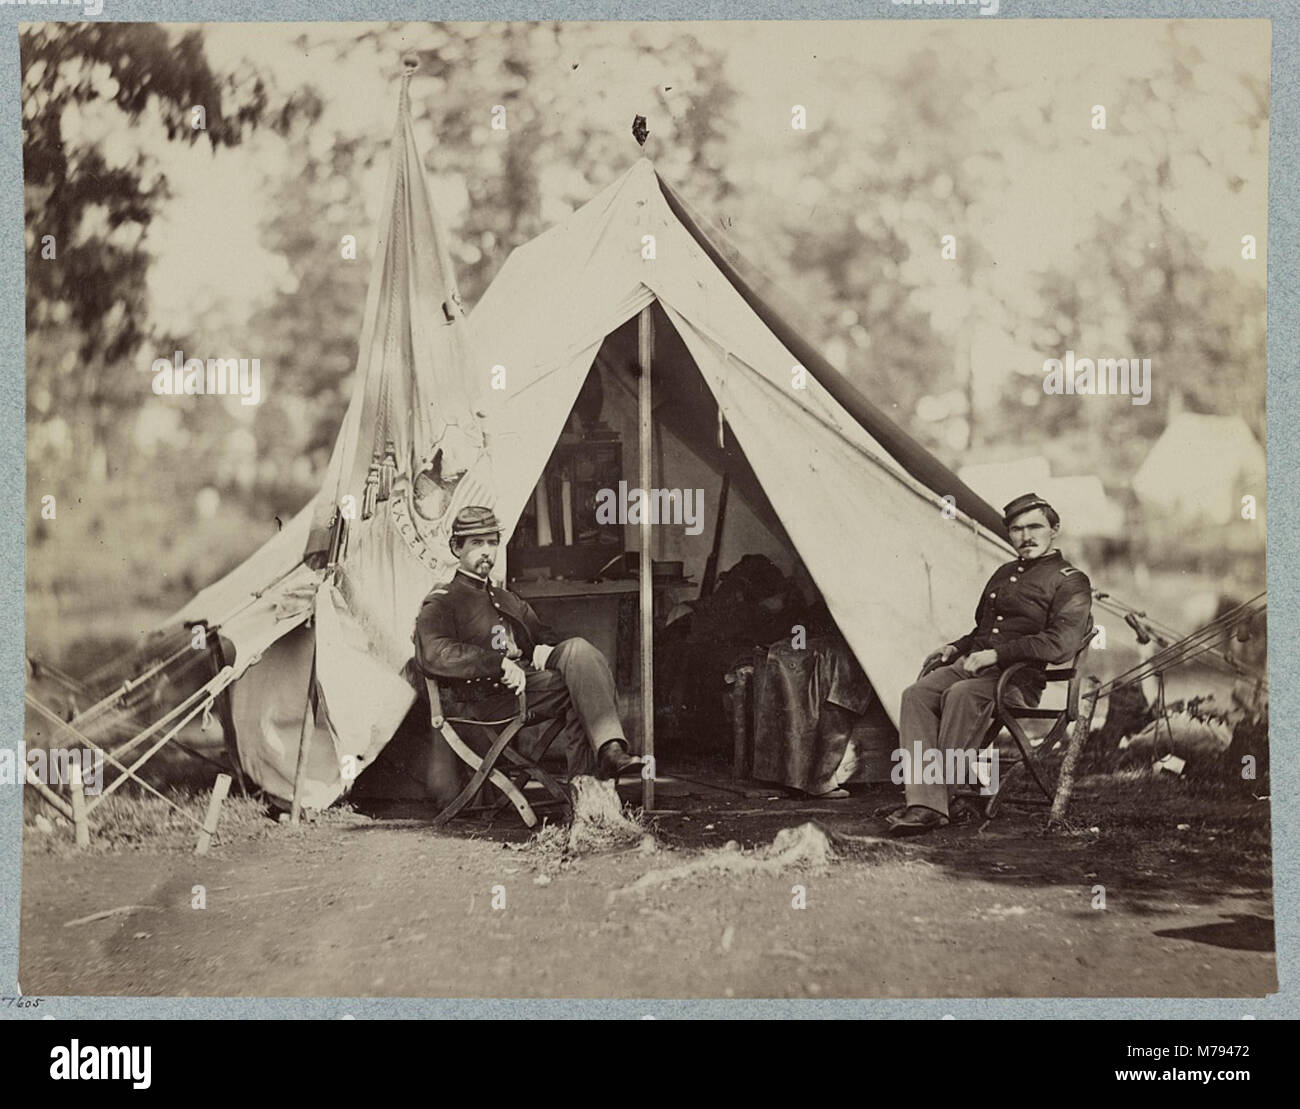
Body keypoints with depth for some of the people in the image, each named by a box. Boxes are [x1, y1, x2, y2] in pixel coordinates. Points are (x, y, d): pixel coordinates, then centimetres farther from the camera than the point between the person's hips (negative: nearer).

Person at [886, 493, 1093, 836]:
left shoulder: (1070, 581, 1)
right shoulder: (1004, 573, 27)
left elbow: (1061, 644, -14)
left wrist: (997, 654, -18)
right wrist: (955, 648, 15)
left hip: (1020, 678, -7)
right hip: (971, 663, 7)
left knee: (962, 694, -38)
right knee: (917, 694, -24)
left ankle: (941, 793, -35)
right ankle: (925, 803, -37)